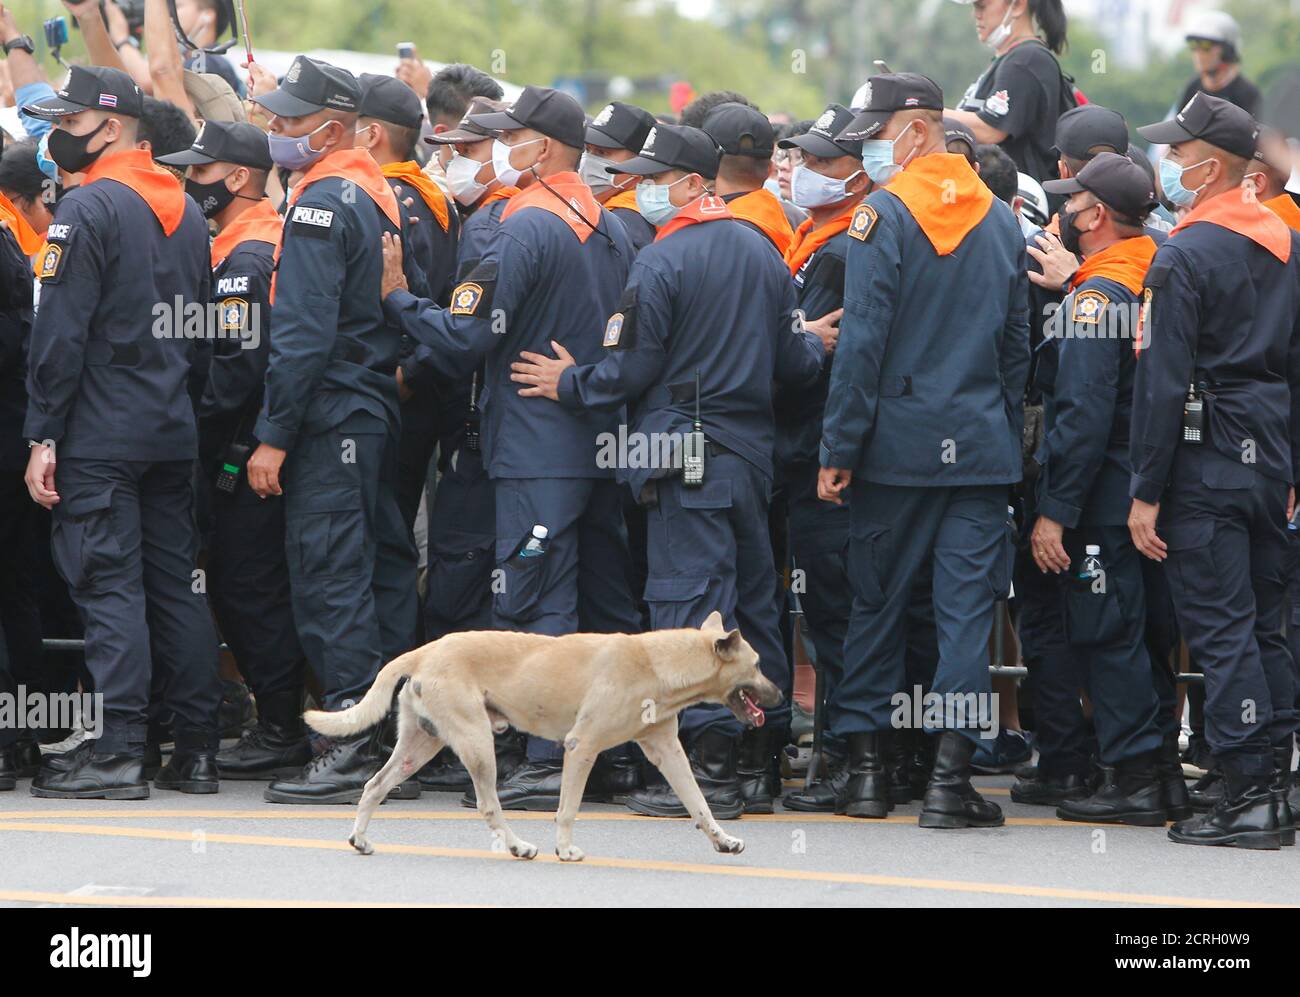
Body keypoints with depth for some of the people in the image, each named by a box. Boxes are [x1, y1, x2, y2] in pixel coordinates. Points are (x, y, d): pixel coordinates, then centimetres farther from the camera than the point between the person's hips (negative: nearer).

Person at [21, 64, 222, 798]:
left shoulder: (89, 209, -12)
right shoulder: (187, 209, 13)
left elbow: (61, 333, -15)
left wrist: (43, 435, -13)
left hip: (101, 434, -7)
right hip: (175, 431, 7)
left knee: (110, 585, -6)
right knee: (177, 582, 9)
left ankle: (118, 751, -8)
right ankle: (197, 751, 10)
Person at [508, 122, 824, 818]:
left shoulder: (662, 260, -12)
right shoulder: (762, 252, 11)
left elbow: (630, 369, -12)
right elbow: (791, 362, 15)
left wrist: (568, 385, 4)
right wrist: (820, 346, 36)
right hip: (753, 449, 8)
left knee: (690, 602, -6)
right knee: (753, 601, 10)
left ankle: (708, 767, -10)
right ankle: (756, 765, 14)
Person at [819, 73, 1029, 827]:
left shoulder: (885, 216, -8)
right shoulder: (1000, 219, 8)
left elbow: (862, 342, -11)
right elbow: (1018, 343, 13)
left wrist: (839, 449, -8)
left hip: (898, 445, -3)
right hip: (982, 446, 3)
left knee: (878, 601, 8)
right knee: (968, 604, 1)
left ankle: (866, 770, 12)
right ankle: (950, 777, -5)